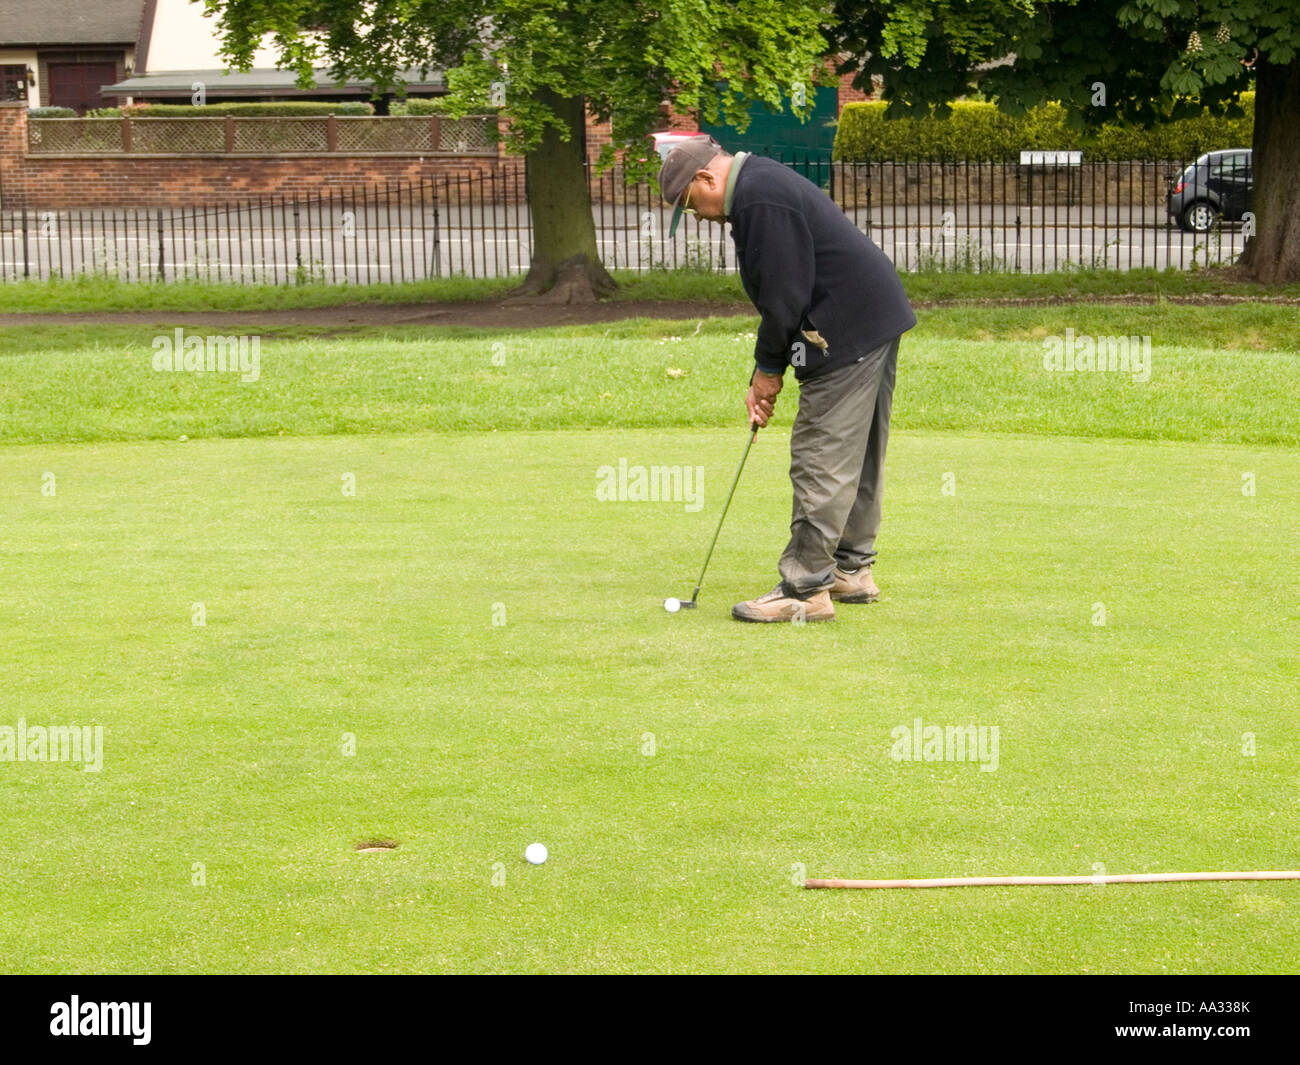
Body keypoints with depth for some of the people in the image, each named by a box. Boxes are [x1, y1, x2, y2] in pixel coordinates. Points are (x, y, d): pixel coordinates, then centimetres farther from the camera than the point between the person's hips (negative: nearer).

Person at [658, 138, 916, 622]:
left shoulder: (759, 199, -17)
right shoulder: (762, 185, 18)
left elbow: (785, 295, -19)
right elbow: (780, 291, 19)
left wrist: (769, 369, -5)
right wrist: (764, 374, 14)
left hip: (848, 334, -11)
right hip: (878, 320, 11)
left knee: (822, 460, -8)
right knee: (859, 455, 18)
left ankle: (805, 590, -6)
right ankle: (852, 569, 28)